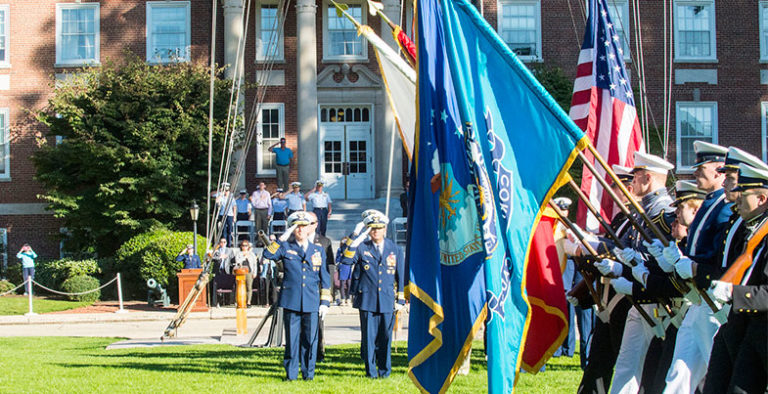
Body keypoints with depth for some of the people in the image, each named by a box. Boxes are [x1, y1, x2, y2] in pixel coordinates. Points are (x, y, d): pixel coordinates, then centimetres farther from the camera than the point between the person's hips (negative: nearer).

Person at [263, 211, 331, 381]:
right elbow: (268, 254, -11)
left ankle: (308, 373, 13)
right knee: (292, 338, 2)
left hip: (311, 302, 1)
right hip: (291, 301, -1)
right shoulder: (286, 248, 7)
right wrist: (282, 238, -9)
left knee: (310, 339, 3)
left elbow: (324, 279, 13)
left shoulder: (318, 251, 12)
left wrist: (325, 302, 7)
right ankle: (291, 373, 10)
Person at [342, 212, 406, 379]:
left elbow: (402, 276, 10)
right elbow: (345, 260, -8)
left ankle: (385, 370, 16)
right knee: (368, 337, 0)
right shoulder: (362, 248, 6)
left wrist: (401, 300, 5)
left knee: (385, 337, 5)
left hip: (388, 300, 1)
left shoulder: (395, 249, 9)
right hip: (367, 300, -1)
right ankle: (370, 371, 8)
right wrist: (355, 242, -15)